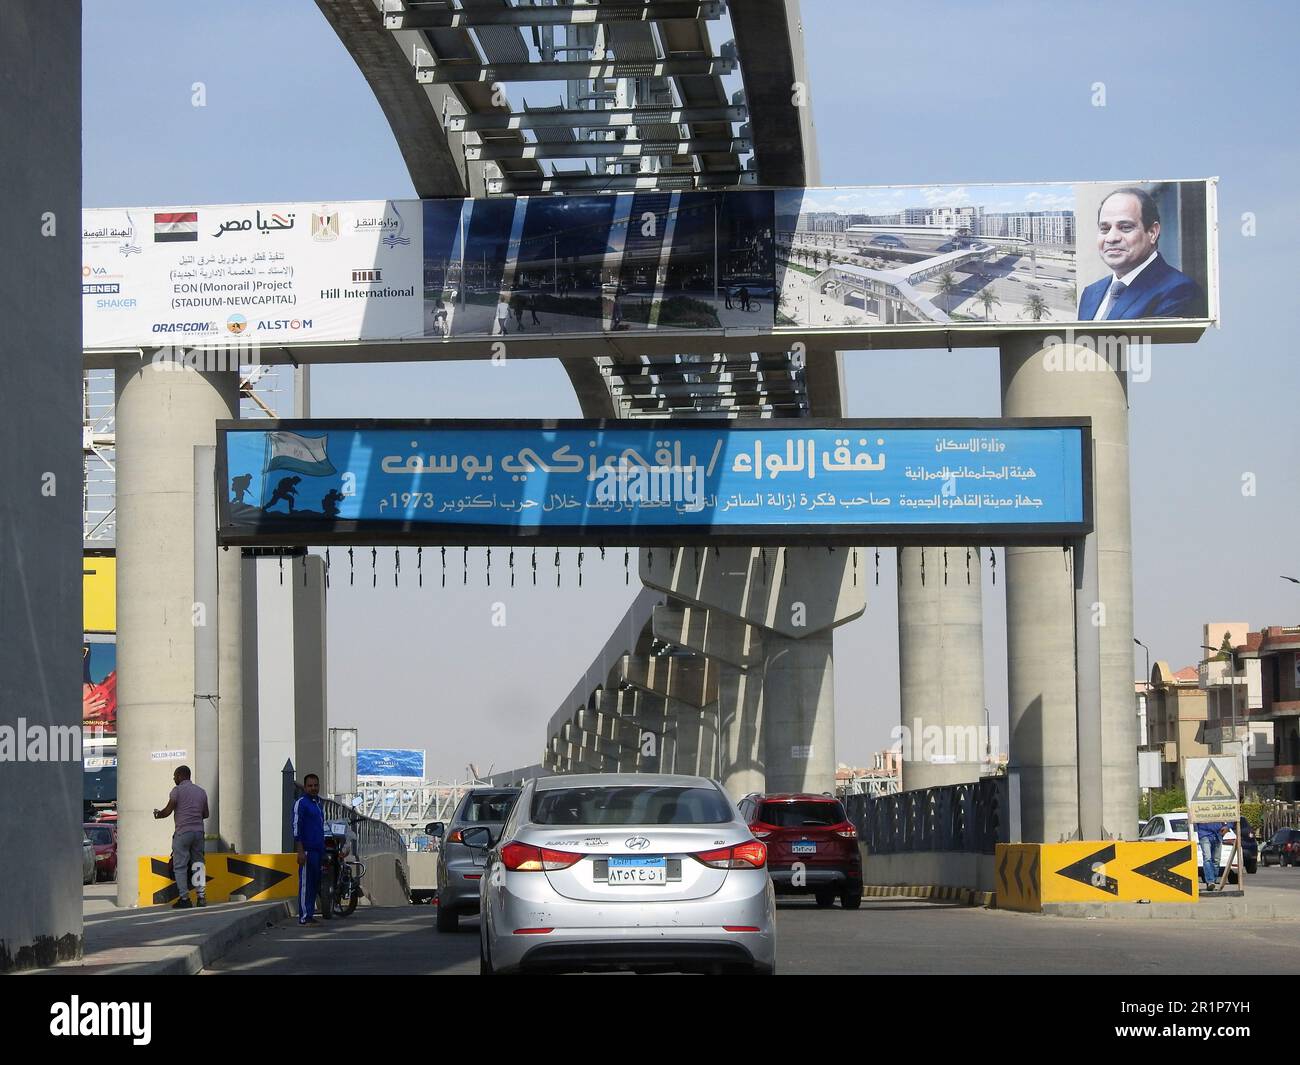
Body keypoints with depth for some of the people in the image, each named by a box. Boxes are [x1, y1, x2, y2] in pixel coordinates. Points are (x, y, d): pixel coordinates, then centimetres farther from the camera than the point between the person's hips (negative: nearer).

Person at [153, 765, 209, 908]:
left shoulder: (178, 790, -4)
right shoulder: (201, 791, 14)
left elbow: (168, 811, -7)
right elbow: (205, 814, 18)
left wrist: (157, 814, 13)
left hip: (183, 832, -6)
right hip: (199, 831, 6)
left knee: (180, 867, -2)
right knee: (198, 864, 10)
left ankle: (184, 898, -8)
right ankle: (201, 895, 3)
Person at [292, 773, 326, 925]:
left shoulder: (318, 803, 20)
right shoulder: (301, 802, -7)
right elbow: (296, 827, -13)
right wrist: (300, 851, -20)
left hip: (318, 850, 9)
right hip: (307, 850, -9)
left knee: (315, 884, 9)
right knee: (305, 883, -9)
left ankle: (310, 915, 13)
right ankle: (304, 917, -10)